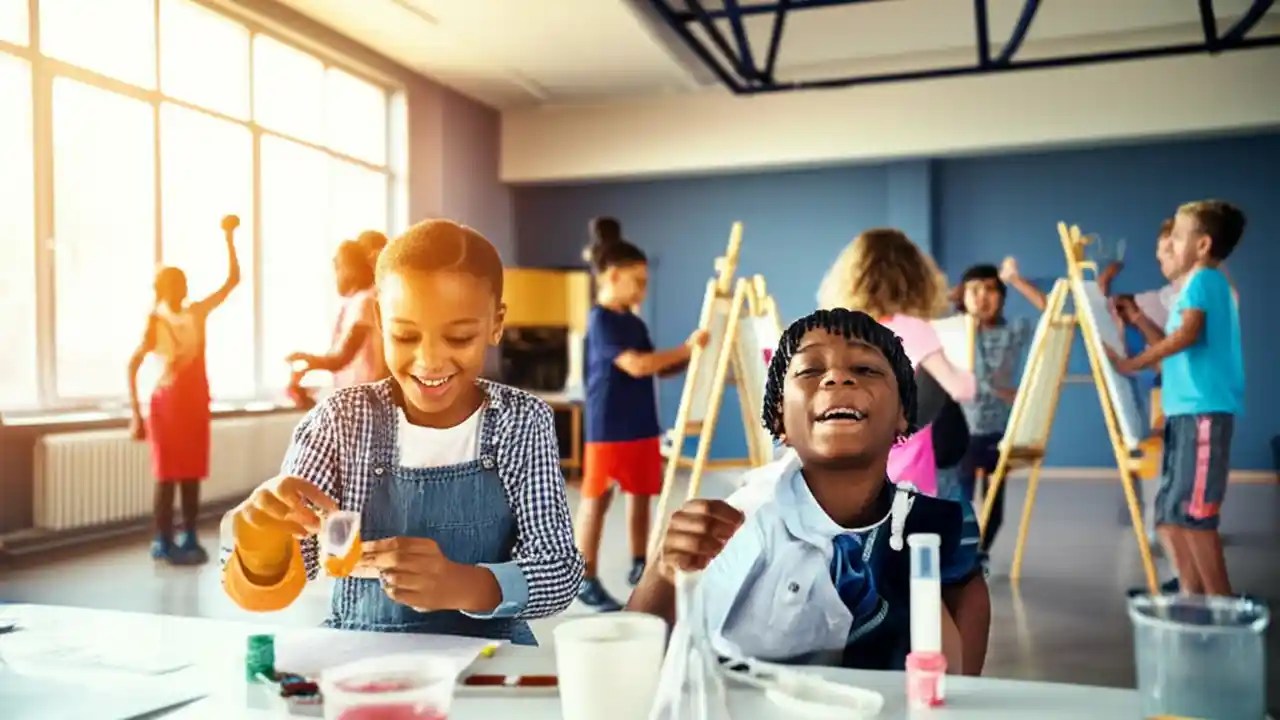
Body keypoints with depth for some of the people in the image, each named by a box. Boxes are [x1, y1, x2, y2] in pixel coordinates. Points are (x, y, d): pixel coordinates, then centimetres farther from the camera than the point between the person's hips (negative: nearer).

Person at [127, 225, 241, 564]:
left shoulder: (198, 313, 6)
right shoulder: (155, 322, -7)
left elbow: (233, 280, 5)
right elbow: (132, 366, -9)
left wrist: (229, 238, -1)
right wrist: (136, 414, -14)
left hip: (196, 401, 5)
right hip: (167, 402, -5)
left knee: (193, 472, 8)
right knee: (168, 474, -1)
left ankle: (190, 538, 15)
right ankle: (163, 542, 6)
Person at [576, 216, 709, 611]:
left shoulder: (634, 322, 13)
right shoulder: (600, 320, -14)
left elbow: (656, 369, 19)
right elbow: (636, 365, -23)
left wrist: (689, 358, 6)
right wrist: (684, 348, -18)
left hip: (642, 424, 8)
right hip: (608, 426, -8)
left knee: (641, 494, 14)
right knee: (597, 499, 0)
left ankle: (639, 567, 28)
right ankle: (586, 579, 7)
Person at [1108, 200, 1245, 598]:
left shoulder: (1202, 280, -6)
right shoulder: (1207, 284, 23)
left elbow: (1187, 334, -23)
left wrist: (1133, 363, -19)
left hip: (1203, 412, -10)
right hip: (1187, 412, 10)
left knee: (1192, 513, -10)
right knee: (1170, 514, 10)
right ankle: (1194, 595, 15)